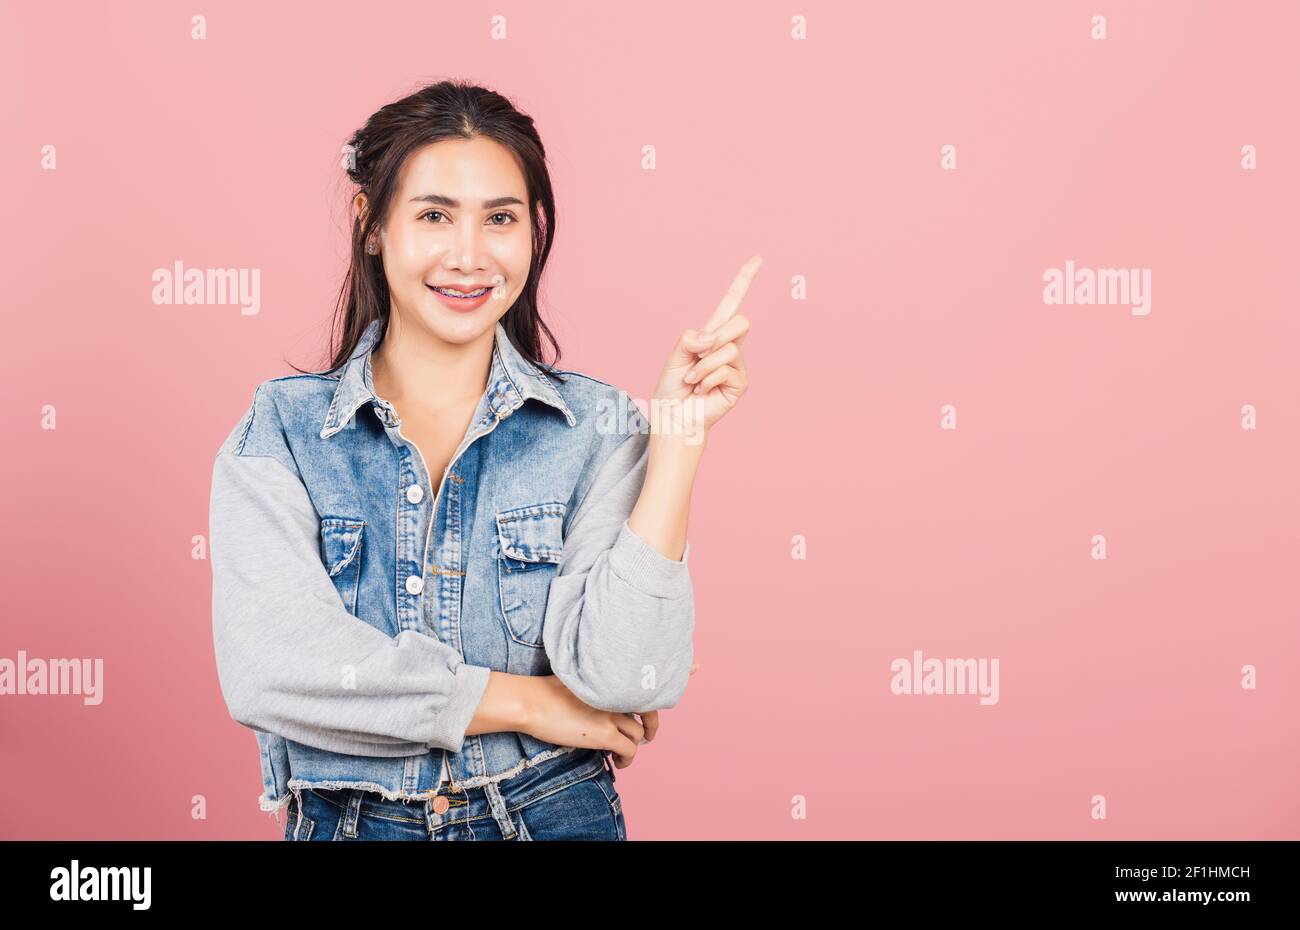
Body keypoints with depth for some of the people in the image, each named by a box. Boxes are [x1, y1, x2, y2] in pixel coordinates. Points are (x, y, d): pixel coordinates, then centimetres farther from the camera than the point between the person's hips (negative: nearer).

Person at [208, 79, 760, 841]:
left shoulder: (594, 427, -5)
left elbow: (626, 676, -17)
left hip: (553, 814, 0)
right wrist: (526, 702, -15)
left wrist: (680, 431, -19)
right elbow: (267, 671, -18)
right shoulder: (277, 433, -5)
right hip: (347, 821, 0)